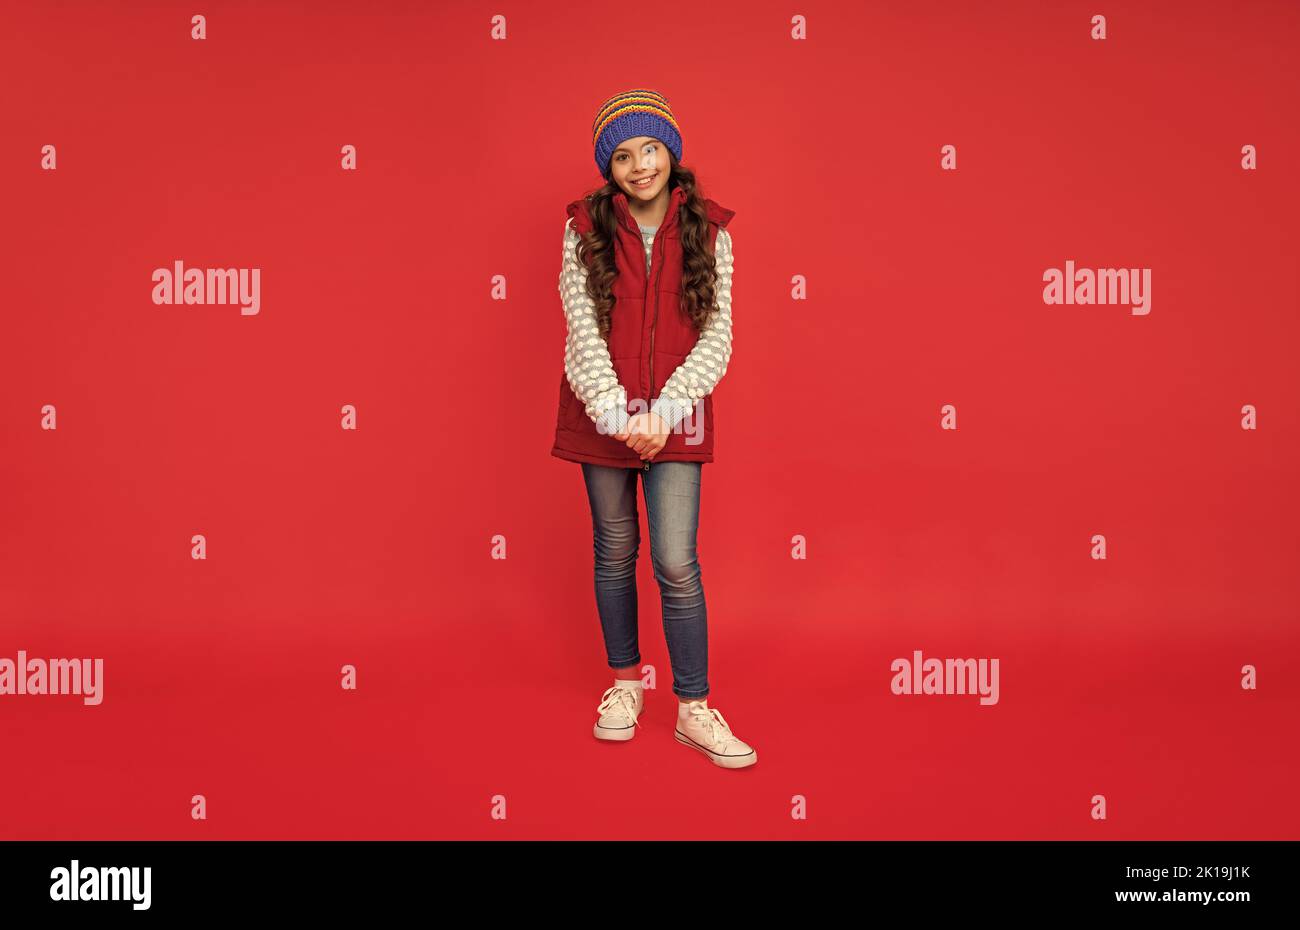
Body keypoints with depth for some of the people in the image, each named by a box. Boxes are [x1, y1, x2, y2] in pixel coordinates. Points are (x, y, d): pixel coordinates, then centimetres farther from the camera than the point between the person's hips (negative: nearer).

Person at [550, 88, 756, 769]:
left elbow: (717, 333, -4)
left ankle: (694, 709, 8)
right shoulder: (585, 229, 0)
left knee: (677, 563, -6)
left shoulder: (707, 230, 0)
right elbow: (583, 329, -6)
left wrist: (663, 411, -14)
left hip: (676, 418, -1)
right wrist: (620, 416, -15)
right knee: (615, 551, 13)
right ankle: (625, 681, 31)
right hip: (602, 415, 1)